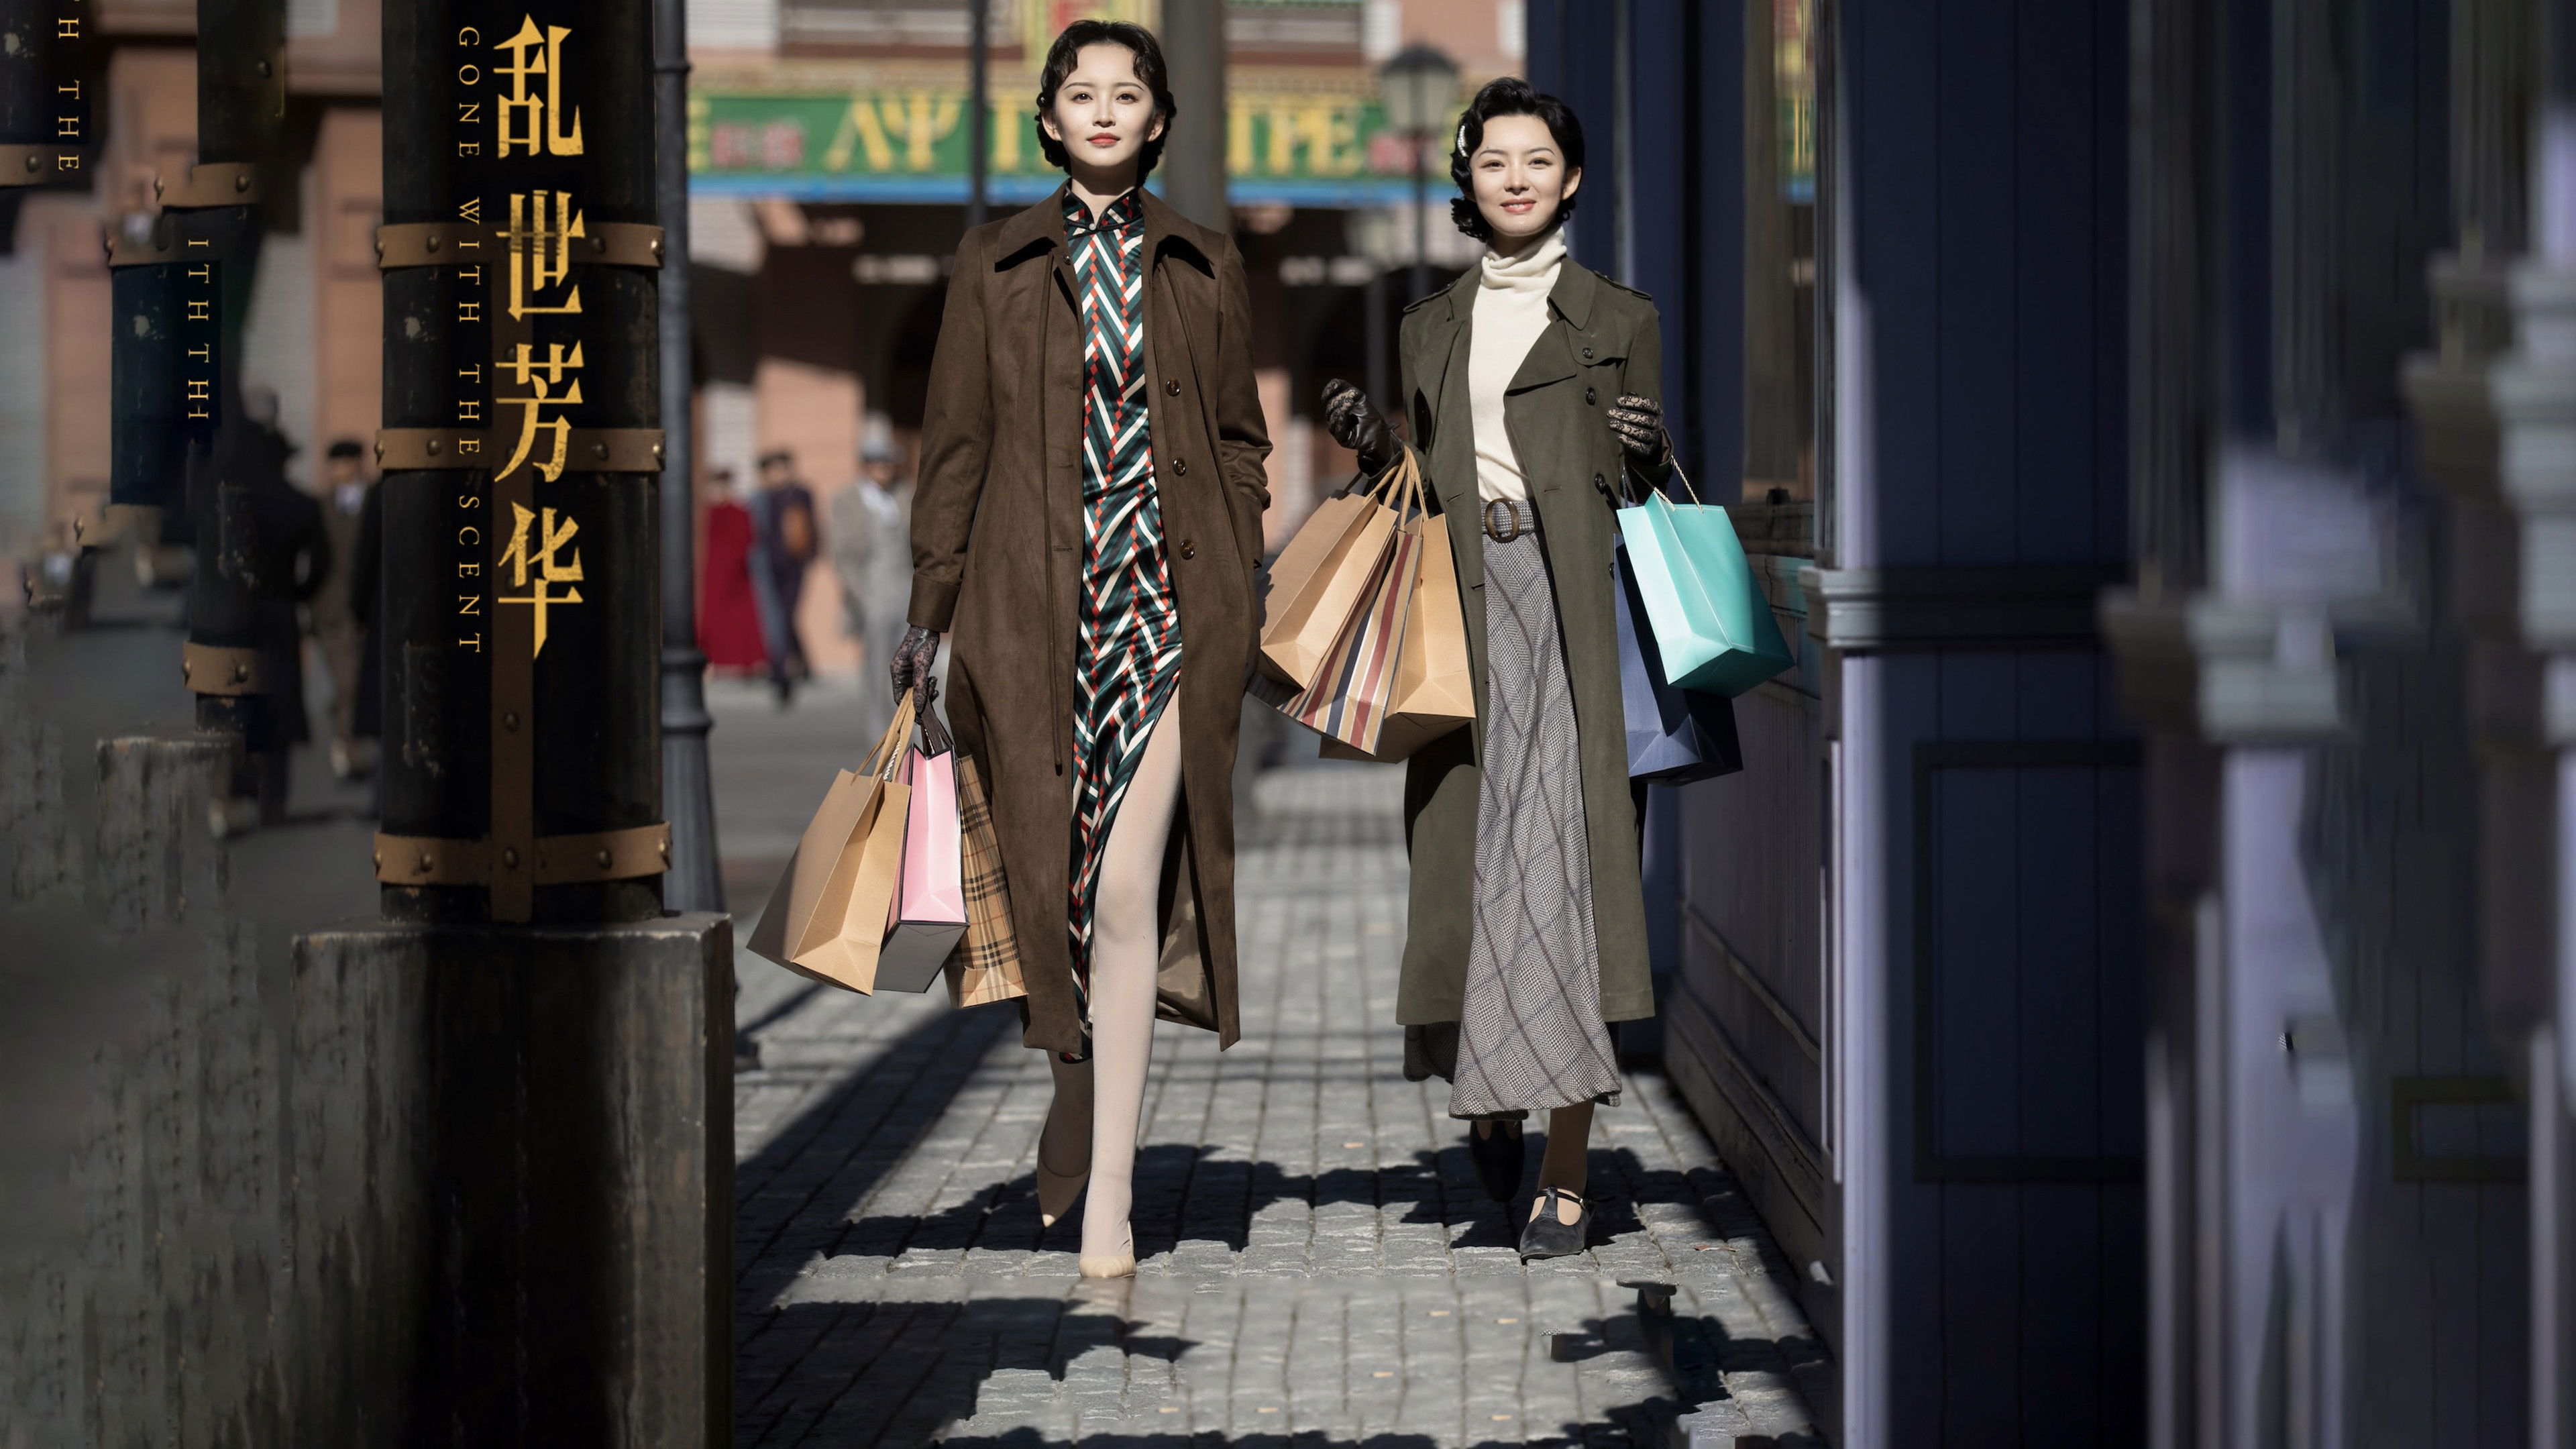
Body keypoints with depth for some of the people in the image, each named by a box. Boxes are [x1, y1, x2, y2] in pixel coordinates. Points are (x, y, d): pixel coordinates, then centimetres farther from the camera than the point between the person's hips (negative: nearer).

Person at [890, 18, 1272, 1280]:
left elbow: (1239, 441, 13)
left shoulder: (1204, 266, 10)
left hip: (1168, 600, -1)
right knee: (1051, 874, 3)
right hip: (1031, 607, 1)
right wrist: (930, 610, 3)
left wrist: (1244, 599, 6)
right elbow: (955, 443, 8)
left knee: (1128, 889, -9)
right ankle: (1081, 1079, 31)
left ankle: (1107, 1195, -7)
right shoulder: (996, 264, 8)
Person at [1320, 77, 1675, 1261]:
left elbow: (1639, 497, 7)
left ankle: (1566, 1174, -5)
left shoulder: (1617, 320, 8)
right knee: (1469, 863, 0)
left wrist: (1645, 454, -14)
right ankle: (1488, 1088, 26)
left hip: (1569, 608, -3)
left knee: (1562, 862, -8)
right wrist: (1373, 447, 1)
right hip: (1461, 609, 3)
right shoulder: (1432, 326, 17)